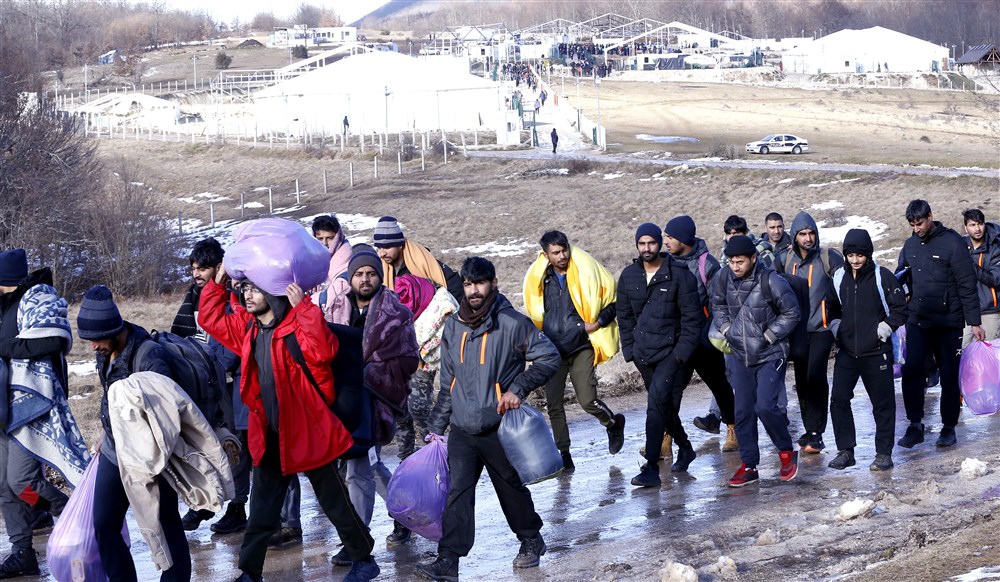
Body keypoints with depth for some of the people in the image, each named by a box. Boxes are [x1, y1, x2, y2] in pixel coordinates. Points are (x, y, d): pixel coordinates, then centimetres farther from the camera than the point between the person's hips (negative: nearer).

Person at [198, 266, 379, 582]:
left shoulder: (297, 324, -17)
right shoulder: (246, 326, 4)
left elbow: (323, 351, -35)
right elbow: (210, 319, 18)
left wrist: (303, 306, -36)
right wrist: (217, 284, 5)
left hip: (308, 433, -6)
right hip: (269, 436, 6)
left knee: (335, 503, 9)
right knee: (262, 511, 12)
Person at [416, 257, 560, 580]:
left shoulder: (512, 323, -9)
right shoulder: (454, 326, 8)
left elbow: (549, 357, -7)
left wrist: (518, 388, -16)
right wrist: (437, 426, 14)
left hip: (499, 428, -4)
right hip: (462, 430, 4)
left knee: (511, 487, 12)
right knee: (457, 491, -6)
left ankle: (531, 540, 34)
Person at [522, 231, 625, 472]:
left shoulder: (586, 271, -6)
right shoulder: (539, 278, 5)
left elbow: (612, 301, 3)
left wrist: (597, 323, -10)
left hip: (581, 347, -3)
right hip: (552, 350, 4)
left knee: (588, 400, -10)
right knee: (554, 404, 1)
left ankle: (614, 424, 22)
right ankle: (564, 455, 12)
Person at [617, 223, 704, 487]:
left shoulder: (679, 274, -7)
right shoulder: (629, 276, 7)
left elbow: (692, 317, -6)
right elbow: (624, 316, 15)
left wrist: (681, 352, -12)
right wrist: (629, 349, 8)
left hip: (670, 352, -5)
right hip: (643, 354, 5)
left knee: (657, 404, -18)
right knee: (665, 405, 16)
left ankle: (651, 468, -19)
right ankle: (684, 448, 38)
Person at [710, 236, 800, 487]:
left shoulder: (770, 280, -18)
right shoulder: (724, 278, -3)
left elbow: (791, 313, -9)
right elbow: (718, 305, 17)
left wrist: (769, 335, -11)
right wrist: (726, 329, 4)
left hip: (770, 355, -5)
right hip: (740, 356, 5)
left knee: (765, 406, -16)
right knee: (743, 412, 6)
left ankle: (786, 451, 8)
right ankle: (748, 465, 17)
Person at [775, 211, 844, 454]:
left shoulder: (829, 258, -6)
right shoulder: (784, 259, 3)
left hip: (822, 327, -4)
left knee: (815, 377, -16)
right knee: (801, 380, 9)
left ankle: (815, 433, -12)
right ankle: (810, 430, 20)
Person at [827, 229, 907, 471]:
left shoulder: (882, 276, -6)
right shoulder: (838, 278, 7)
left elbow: (900, 308, -3)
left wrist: (885, 328, -11)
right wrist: (836, 327, 6)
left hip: (876, 352, -4)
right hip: (846, 352, 4)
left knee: (883, 403, 3)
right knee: (839, 400, 0)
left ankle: (884, 453, 12)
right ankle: (845, 451, 10)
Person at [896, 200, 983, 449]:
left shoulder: (952, 242, -8)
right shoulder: (910, 245, 9)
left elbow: (967, 285, -8)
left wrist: (974, 321, -10)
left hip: (948, 323, -4)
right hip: (917, 322, 4)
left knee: (949, 376, 3)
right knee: (911, 372, -5)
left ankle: (949, 427, 15)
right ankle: (915, 426, 4)